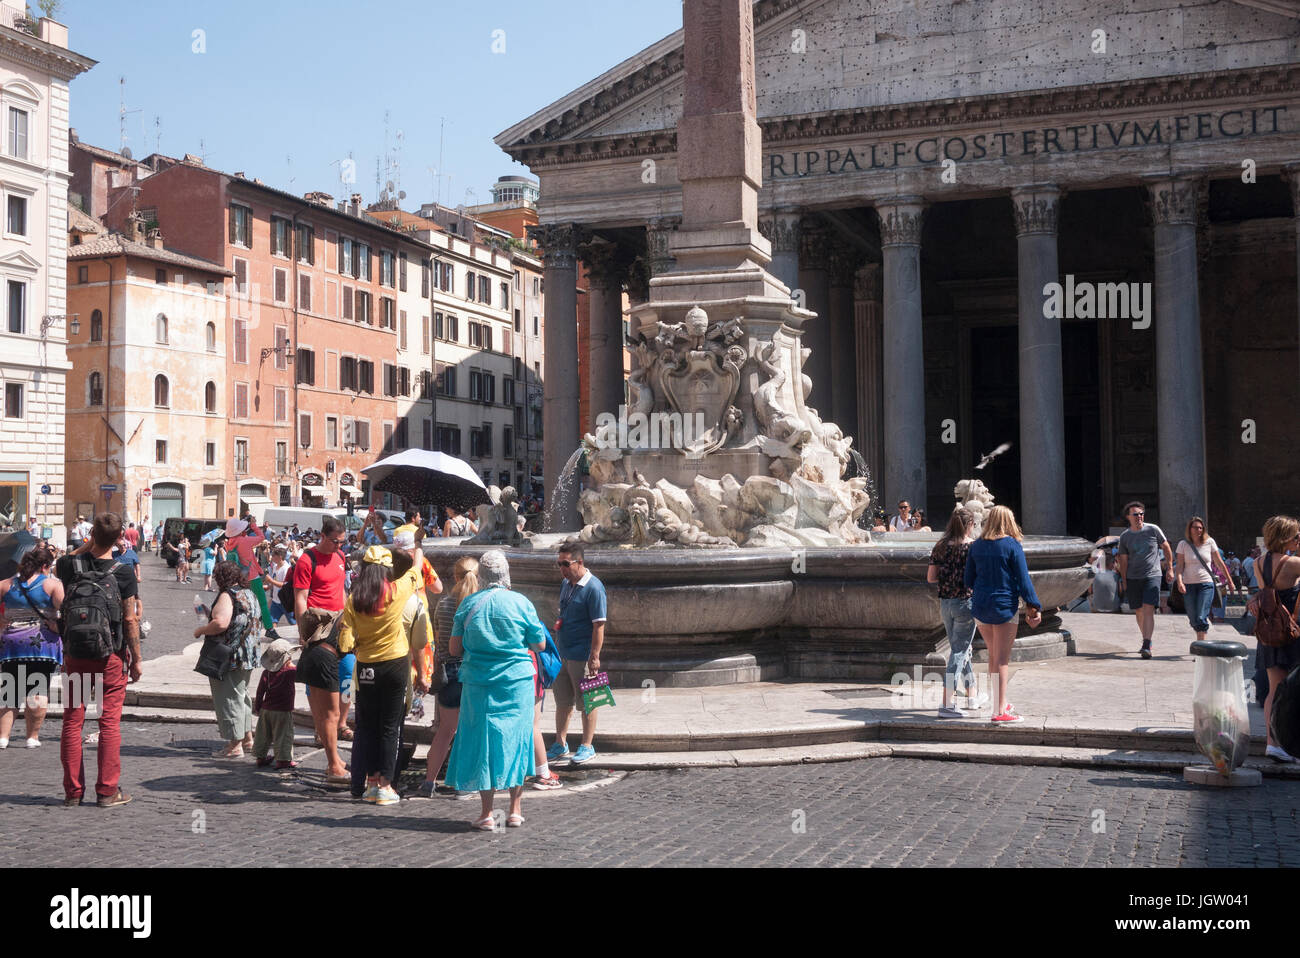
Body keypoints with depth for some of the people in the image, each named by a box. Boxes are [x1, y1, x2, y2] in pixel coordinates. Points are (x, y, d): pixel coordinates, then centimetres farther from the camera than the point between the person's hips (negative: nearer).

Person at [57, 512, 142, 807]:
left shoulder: (71, 565, -4)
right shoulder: (123, 573, -11)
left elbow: (58, 566, 24)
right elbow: (130, 620, -9)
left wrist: (88, 544, 15)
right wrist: (136, 659, -1)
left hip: (74, 655, 3)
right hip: (111, 657, -3)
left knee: (72, 722, 9)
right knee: (110, 723, 2)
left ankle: (72, 791, 14)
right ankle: (108, 791, 4)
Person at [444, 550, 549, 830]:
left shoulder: (468, 604, -2)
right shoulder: (521, 603, -5)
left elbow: (454, 648, 1)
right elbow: (540, 645, 1)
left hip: (478, 683, 1)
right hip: (517, 681, -1)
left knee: (482, 739, 7)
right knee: (516, 738, 10)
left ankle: (487, 814, 8)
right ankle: (515, 810, 15)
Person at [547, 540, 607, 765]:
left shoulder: (593, 588, -16)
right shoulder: (566, 584, 9)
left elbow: (599, 626, -18)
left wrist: (595, 657, -20)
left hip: (582, 656, -8)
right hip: (561, 654, 8)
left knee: (586, 702, 5)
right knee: (562, 701, 15)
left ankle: (587, 747, 15)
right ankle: (560, 745, 26)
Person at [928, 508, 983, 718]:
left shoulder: (940, 546, 4)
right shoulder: (972, 545, -11)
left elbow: (930, 578, 4)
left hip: (945, 602, 6)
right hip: (965, 602, -6)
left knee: (961, 649, 19)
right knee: (959, 652, -3)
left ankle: (973, 697, 31)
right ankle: (947, 705, -9)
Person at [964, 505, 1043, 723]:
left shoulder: (976, 545, 4)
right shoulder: (1012, 545, -9)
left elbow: (969, 579, 9)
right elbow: (1023, 579, -10)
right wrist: (1034, 607, -5)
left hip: (980, 607, 5)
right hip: (1005, 606, -5)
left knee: (993, 656, 18)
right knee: (1002, 660, -1)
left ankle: (1001, 703, 30)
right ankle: (999, 711, -2)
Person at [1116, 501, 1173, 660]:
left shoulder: (1153, 530, -1)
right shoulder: (1125, 537, 3)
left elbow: (1166, 548, 9)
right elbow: (1123, 561, 7)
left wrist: (1170, 569, 7)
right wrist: (1123, 582, 3)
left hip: (1152, 576, -3)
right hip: (1133, 578, 3)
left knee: (1148, 609, -15)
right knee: (1139, 611, 8)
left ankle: (1147, 646, -20)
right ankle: (1146, 640, 27)